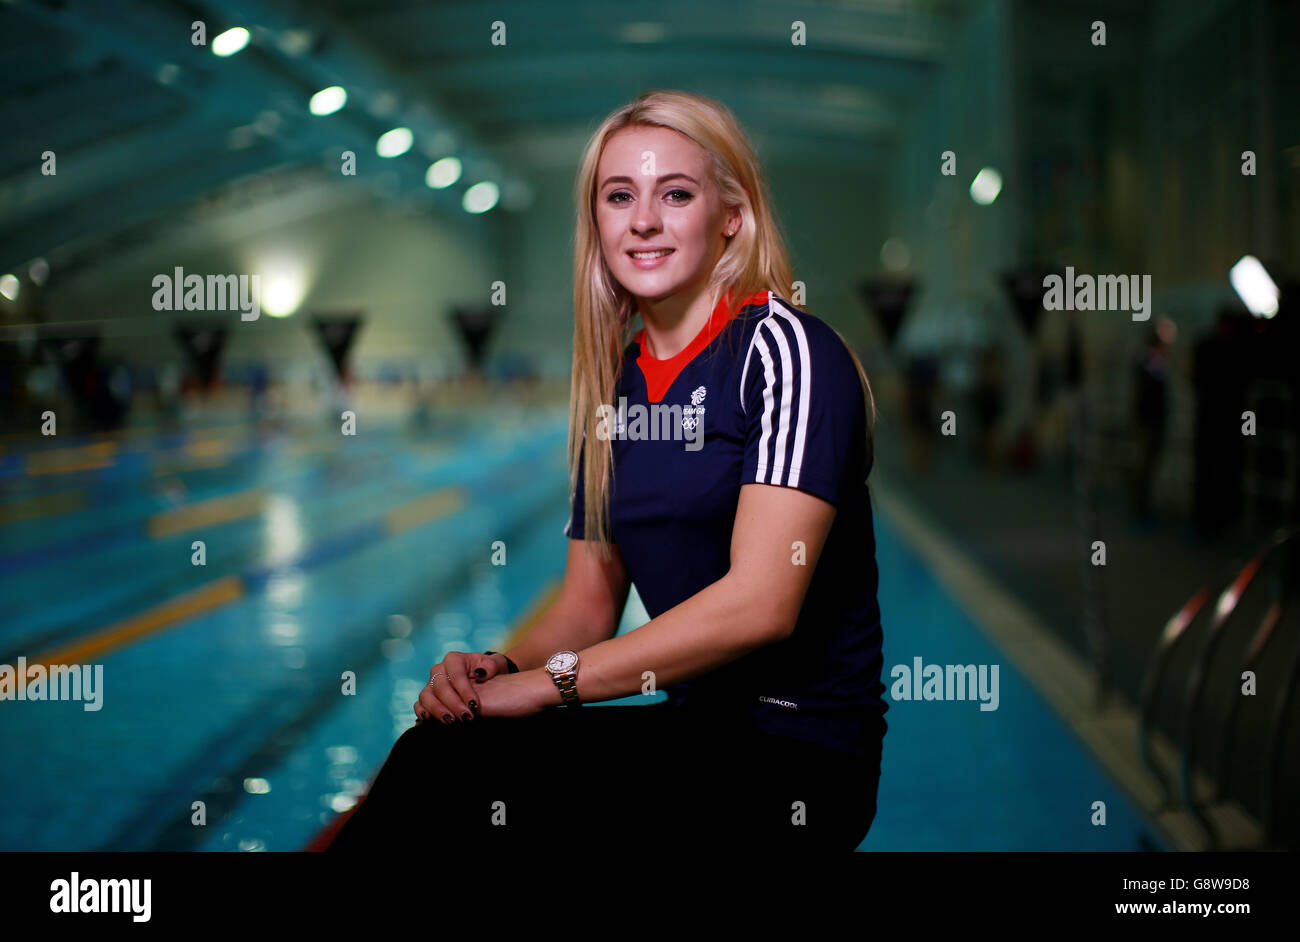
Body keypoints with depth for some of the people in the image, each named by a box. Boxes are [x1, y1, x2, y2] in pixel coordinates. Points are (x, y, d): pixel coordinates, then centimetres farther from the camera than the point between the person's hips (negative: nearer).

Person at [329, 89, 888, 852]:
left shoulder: (783, 348, -9)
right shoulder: (613, 387, 13)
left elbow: (760, 602, -19)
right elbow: (591, 598, 16)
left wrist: (549, 681, -16)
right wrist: (502, 667, -7)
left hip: (800, 753, -6)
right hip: (692, 730, 6)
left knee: (450, 764, -23)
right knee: (439, 748, -20)